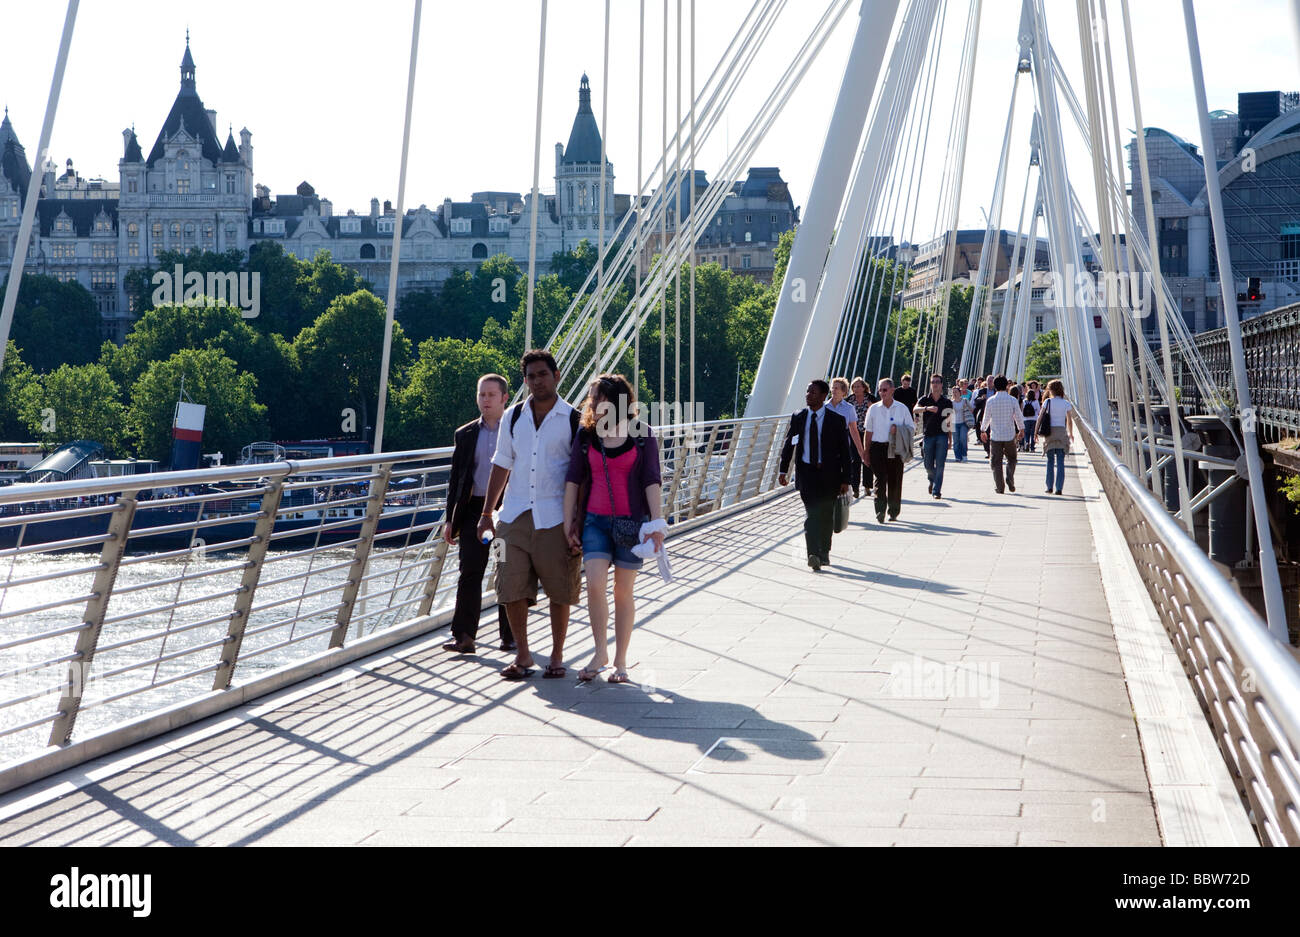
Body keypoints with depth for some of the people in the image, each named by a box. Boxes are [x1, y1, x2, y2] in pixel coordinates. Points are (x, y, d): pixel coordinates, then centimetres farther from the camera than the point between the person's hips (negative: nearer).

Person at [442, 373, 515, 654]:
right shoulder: (466, 434, 11)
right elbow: (456, 478, 12)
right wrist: (450, 519, 7)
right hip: (475, 509, 2)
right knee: (470, 573, -5)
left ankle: (509, 635, 14)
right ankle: (463, 636, -6)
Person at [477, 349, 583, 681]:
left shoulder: (573, 420, -1)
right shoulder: (513, 417, 9)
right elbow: (502, 466, 15)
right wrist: (487, 513, 12)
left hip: (556, 517, -3)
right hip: (515, 514, 3)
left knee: (560, 590, 3)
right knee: (512, 587, 0)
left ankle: (556, 655, 19)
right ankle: (522, 655, 14)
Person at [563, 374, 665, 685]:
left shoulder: (642, 435, -1)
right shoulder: (586, 434, 5)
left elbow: (652, 481, -4)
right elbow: (573, 479, 7)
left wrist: (656, 522, -11)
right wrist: (568, 520, 4)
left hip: (631, 520, -2)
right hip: (595, 520, 2)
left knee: (623, 591, 4)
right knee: (595, 583, -13)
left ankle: (620, 660, 14)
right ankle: (600, 653, 2)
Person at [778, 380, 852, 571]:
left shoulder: (837, 420, -3)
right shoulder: (798, 418, 5)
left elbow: (844, 450, -1)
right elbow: (788, 444, 9)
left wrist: (845, 480, -4)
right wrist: (783, 470, -1)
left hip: (829, 473, 0)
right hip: (806, 471, 0)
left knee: (826, 515, 10)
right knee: (811, 514, -12)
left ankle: (824, 553, 27)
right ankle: (813, 555, -20)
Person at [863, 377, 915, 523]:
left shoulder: (902, 408, 6)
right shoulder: (873, 409, 8)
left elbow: (912, 428, 9)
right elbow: (868, 432, 11)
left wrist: (898, 429, -11)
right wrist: (866, 451, 7)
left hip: (895, 449, 0)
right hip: (878, 447, 0)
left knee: (895, 480, 4)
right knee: (880, 478, -12)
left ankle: (894, 511, 16)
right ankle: (880, 510, -15)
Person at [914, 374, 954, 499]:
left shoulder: (947, 402, 6)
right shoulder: (925, 400, 3)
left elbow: (949, 422, 12)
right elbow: (915, 409, -17)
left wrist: (950, 439, 13)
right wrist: (927, 408, -35)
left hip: (942, 435, -1)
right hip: (928, 435, 1)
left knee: (939, 465, -8)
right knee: (928, 465, 7)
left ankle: (936, 491, -5)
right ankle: (932, 480, 38)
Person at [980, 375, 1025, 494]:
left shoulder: (990, 401, -5)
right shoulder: (1012, 400, -4)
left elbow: (986, 418, 3)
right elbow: (1019, 417, 3)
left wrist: (983, 431, 19)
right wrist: (1021, 430, 19)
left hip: (995, 435, 0)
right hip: (1010, 435, 1)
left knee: (996, 462, 6)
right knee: (1011, 459, 16)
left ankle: (999, 487, 3)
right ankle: (1010, 479, -6)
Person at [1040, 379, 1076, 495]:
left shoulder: (1047, 402, -2)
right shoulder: (1067, 404, 1)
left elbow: (1040, 417, -2)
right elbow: (1070, 421, 6)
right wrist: (1071, 434, 20)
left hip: (1049, 433, 0)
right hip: (1062, 432, 1)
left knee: (1050, 461, 10)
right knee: (1060, 462, 2)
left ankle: (1050, 487, 8)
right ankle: (1059, 488, -4)